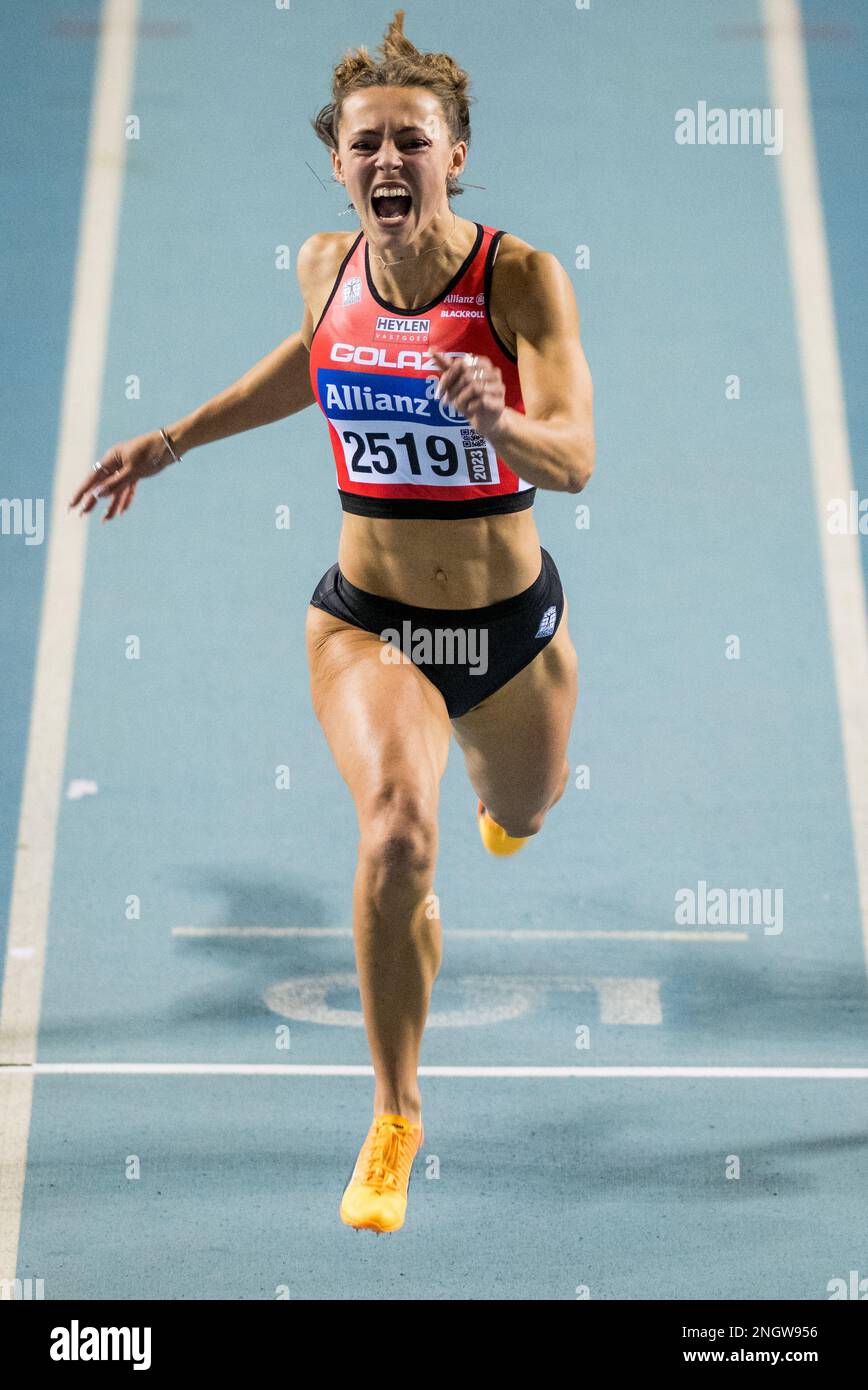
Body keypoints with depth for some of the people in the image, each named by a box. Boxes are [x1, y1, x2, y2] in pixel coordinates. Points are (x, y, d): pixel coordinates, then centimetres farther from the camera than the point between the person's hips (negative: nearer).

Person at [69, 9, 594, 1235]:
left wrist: (498, 420, -50)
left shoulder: (522, 277, -18)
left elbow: (576, 460, -28)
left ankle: (504, 781, 69)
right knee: (399, 829, -26)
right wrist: (172, 441, 17)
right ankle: (395, 1120, -7)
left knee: (521, 816, 26)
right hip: (365, 618, 0)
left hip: (511, 626, 0)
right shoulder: (327, 266, -7)